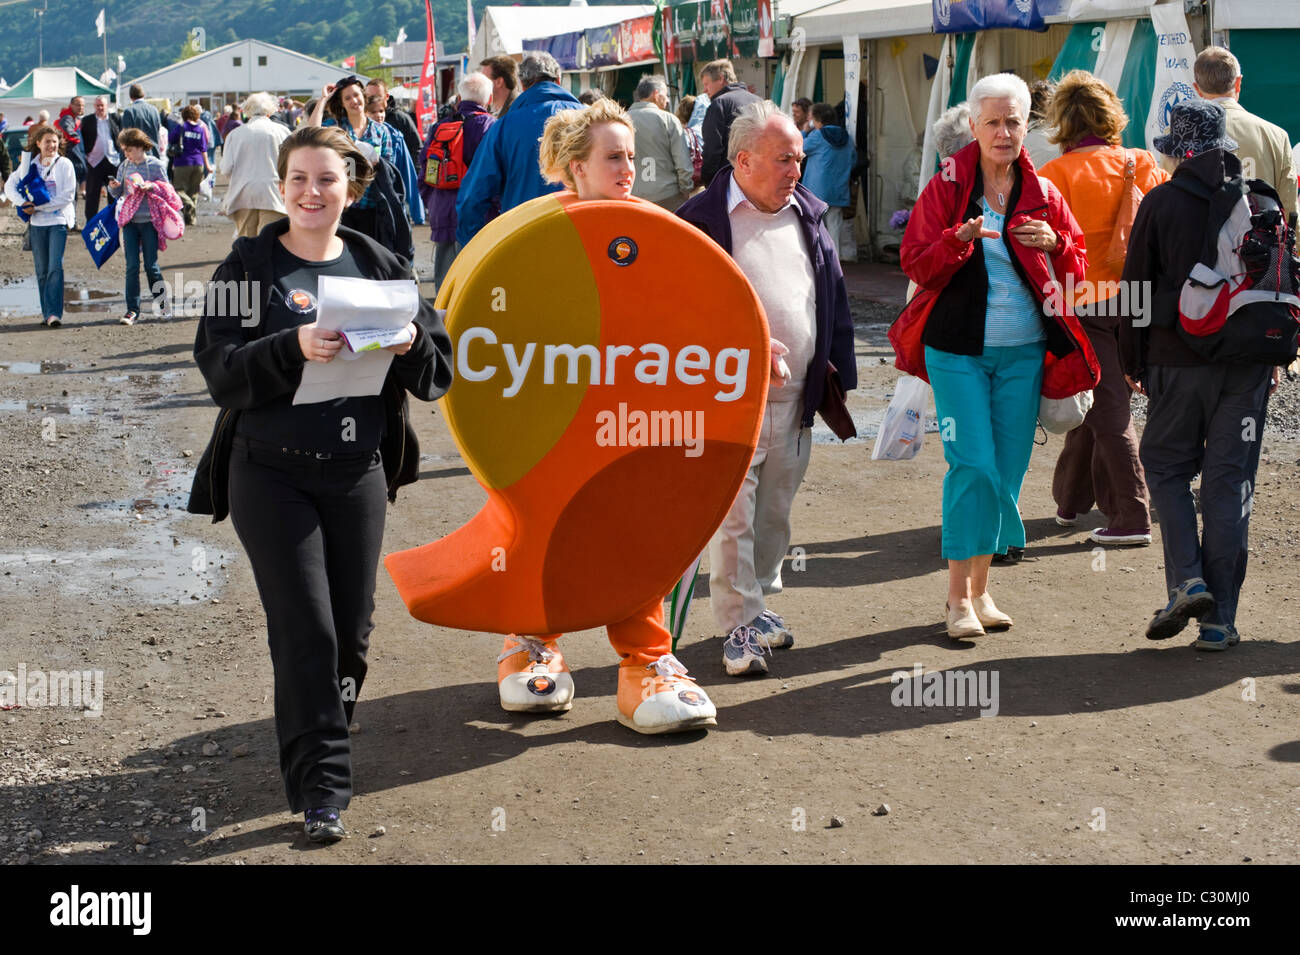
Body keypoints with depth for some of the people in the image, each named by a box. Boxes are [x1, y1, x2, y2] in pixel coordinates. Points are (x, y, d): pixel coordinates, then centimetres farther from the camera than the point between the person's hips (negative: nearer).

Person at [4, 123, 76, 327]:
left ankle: (54, 312, -17)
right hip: (37, 223, 4)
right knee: (42, 270, 6)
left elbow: (67, 196, -8)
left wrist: (38, 206, -10)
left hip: (58, 221, -3)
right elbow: (10, 185, 11)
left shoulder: (64, 164, -1)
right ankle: (46, 312, 13)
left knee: (55, 266, -14)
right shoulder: (29, 163, 9)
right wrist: (23, 203, -7)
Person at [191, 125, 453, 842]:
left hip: (358, 472, 3)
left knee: (352, 629, 8)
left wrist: (410, 343, -18)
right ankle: (320, 787, 1)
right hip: (271, 473, -3)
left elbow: (438, 369, 4)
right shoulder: (249, 267, -2)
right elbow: (221, 371, -12)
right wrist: (294, 346, -27)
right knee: (306, 631, -7)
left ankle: (316, 746, 32)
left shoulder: (378, 266, 7)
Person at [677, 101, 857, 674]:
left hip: (795, 400, 6)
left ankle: (758, 601, 32)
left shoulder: (809, 214, 11)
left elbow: (834, 300, 17)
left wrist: (840, 374, 11)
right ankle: (739, 627, 4)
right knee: (734, 515, -5)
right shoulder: (700, 219, -8)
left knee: (775, 513, 15)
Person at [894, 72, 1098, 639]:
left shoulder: (1042, 195, 9)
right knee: (973, 465, -11)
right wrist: (958, 240, -23)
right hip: (959, 349, -3)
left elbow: (1077, 268, 13)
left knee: (1008, 470, 5)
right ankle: (958, 596, -3)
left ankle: (981, 588, 17)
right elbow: (916, 263, -4)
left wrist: (1054, 244, -9)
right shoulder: (945, 188, 0)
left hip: (1024, 352, 4)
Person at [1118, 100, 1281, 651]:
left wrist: (1133, 361, 8)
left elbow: (1136, 287, -2)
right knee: (1230, 482, 5)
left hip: (1178, 360, -2)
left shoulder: (1161, 203, -5)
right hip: (1247, 363, 2)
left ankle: (1186, 579, -4)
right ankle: (1218, 619, 7)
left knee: (1166, 464, 15)